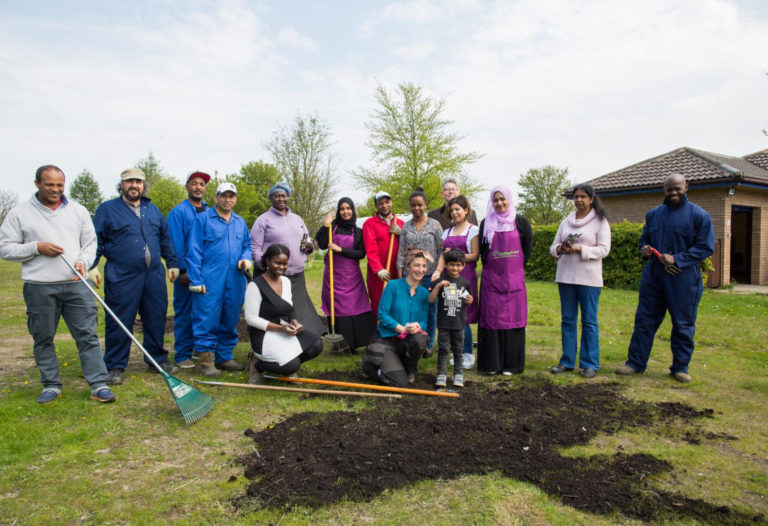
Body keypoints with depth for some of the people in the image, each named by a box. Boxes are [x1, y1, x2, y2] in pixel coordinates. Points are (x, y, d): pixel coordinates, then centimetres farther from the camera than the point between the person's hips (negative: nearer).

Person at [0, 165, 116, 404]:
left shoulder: (78, 211, 10)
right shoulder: (20, 213, 4)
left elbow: (90, 243, 13)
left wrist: (83, 261, -7)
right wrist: (37, 248, -10)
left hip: (76, 284, 1)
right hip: (39, 287, 0)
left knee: (88, 335, -1)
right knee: (43, 339, 8)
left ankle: (99, 384, 2)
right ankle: (51, 386, 22)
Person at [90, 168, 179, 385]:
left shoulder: (152, 210, 17)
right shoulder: (107, 209, 4)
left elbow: (165, 239, 21)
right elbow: (95, 240, 0)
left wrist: (172, 263, 16)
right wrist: (91, 266, -10)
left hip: (154, 275, 4)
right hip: (121, 277, -4)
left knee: (156, 320, 9)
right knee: (119, 323, 0)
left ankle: (158, 360, 22)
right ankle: (115, 367, 11)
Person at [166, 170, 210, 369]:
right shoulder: (178, 211, -1)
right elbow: (176, 243, -7)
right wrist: (182, 269, -13)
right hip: (187, 270, -5)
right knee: (184, 312, 0)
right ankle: (183, 355, 8)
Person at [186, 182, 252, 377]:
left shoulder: (240, 222, 17)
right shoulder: (203, 219, 0)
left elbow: (246, 245, 24)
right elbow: (194, 251, -4)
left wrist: (246, 259, 0)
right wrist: (195, 279, -11)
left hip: (235, 281, 6)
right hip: (209, 280, -5)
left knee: (230, 319, 10)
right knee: (207, 320, -6)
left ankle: (224, 356, 21)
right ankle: (205, 360, 2)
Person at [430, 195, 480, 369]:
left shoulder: (473, 230, 4)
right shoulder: (447, 232, 18)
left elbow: (475, 256, -3)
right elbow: (443, 255, 9)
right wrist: (438, 271, -8)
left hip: (466, 276, -5)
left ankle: (468, 354, 6)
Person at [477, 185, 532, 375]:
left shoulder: (521, 222, 2)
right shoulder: (486, 223, 7)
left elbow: (527, 249, 5)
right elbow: (482, 249, 9)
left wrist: (516, 270, 4)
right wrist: (489, 268, 4)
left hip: (514, 278, -1)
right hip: (491, 278, 1)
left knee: (513, 318, 0)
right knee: (490, 318, 1)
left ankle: (511, 364, 10)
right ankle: (491, 363, 9)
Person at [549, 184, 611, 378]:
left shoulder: (600, 221, 0)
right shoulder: (566, 221, 13)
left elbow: (604, 249, -8)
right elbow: (553, 246, 13)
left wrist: (579, 249, -19)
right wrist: (560, 249, -10)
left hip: (589, 278, -4)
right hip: (566, 276, 5)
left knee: (589, 320, 1)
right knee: (567, 319, 8)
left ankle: (590, 364, 10)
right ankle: (567, 361, 17)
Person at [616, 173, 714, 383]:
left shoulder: (699, 216, -2)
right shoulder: (653, 214, 12)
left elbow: (706, 247, -5)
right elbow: (644, 238, 23)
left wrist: (677, 259, -16)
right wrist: (644, 248, -1)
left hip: (683, 278, -3)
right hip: (653, 275, 4)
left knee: (683, 324, 6)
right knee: (644, 320, 6)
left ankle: (680, 367, 19)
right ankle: (635, 363, 14)